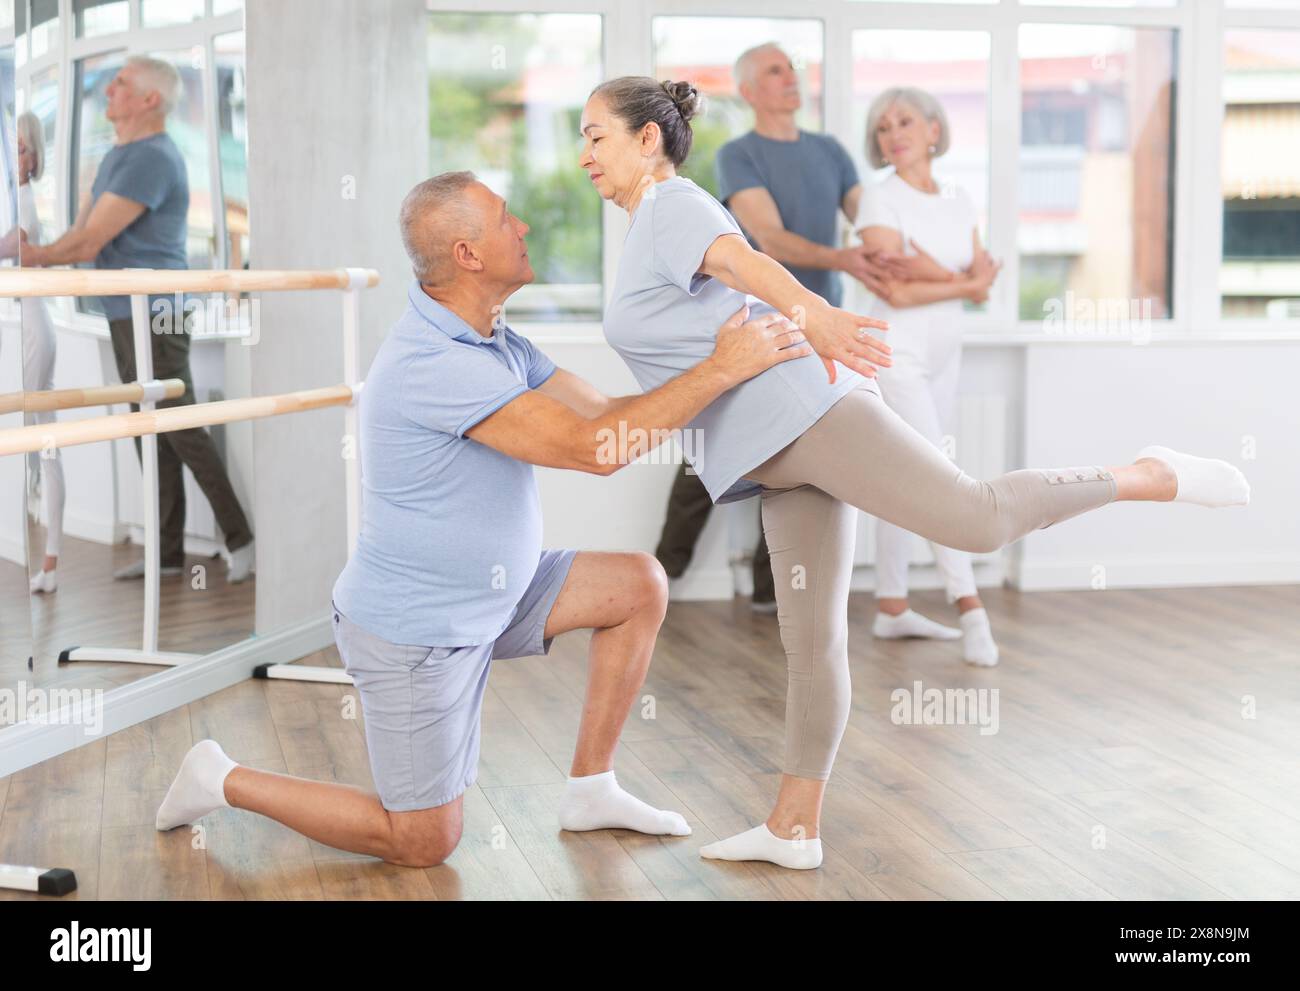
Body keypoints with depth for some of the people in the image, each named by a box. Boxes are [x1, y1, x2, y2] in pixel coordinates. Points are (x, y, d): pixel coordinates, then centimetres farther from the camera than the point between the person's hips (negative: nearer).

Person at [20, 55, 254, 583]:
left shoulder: (151, 159, -17)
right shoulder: (116, 157, 17)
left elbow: (89, 244, -18)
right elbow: (79, 233, 16)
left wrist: (25, 259, -10)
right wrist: (28, 256, 1)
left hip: (154, 313, -10)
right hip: (127, 315, 10)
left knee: (180, 430, -7)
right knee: (151, 436, 10)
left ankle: (243, 539, -1)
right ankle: (168, 552, 15)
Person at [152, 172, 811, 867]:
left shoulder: (493, 341, 2)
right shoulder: (435, 364, -30)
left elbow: (603, 415, 1)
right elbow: (594, 449, -33)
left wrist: (714, 362, -9)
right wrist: (721, 370, -30)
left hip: (478, 596, 9)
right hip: (412, 630, -9)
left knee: (640, 586, 4)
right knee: (425, 843, 1)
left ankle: (590, 789, 12)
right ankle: (224, 782, 15)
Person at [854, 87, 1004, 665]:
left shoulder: (959, 204, 9)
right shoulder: (880, 202, -9)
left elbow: (981, 289, 3)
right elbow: (897, 292, -17)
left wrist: (933, 271, -16)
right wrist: (967, 281, -10)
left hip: (943, 356, 6)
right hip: (896, 353, -6)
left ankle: (891, 608, 17)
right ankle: (970, 610, -19)